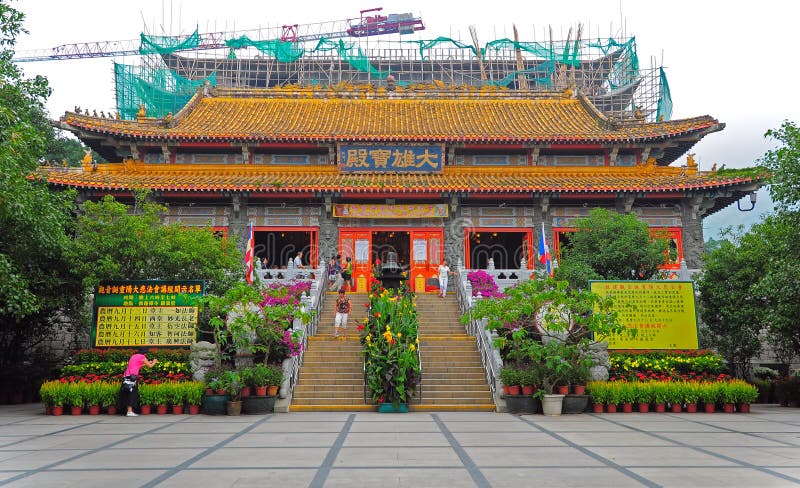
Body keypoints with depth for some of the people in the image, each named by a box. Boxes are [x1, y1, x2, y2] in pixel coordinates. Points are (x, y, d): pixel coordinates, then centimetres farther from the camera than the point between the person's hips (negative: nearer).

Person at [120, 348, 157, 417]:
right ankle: (130, 412, -8)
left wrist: (148, 362, 40)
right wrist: (154, 362, 28)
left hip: (126, 376, 8)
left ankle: (129, 411, 8)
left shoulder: (133, 356, 22)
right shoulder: (142, 357, 0)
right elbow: (150, 366, 9)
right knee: (132, 394, -5)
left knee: (128, 394, 9)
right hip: (132, 377, -8)